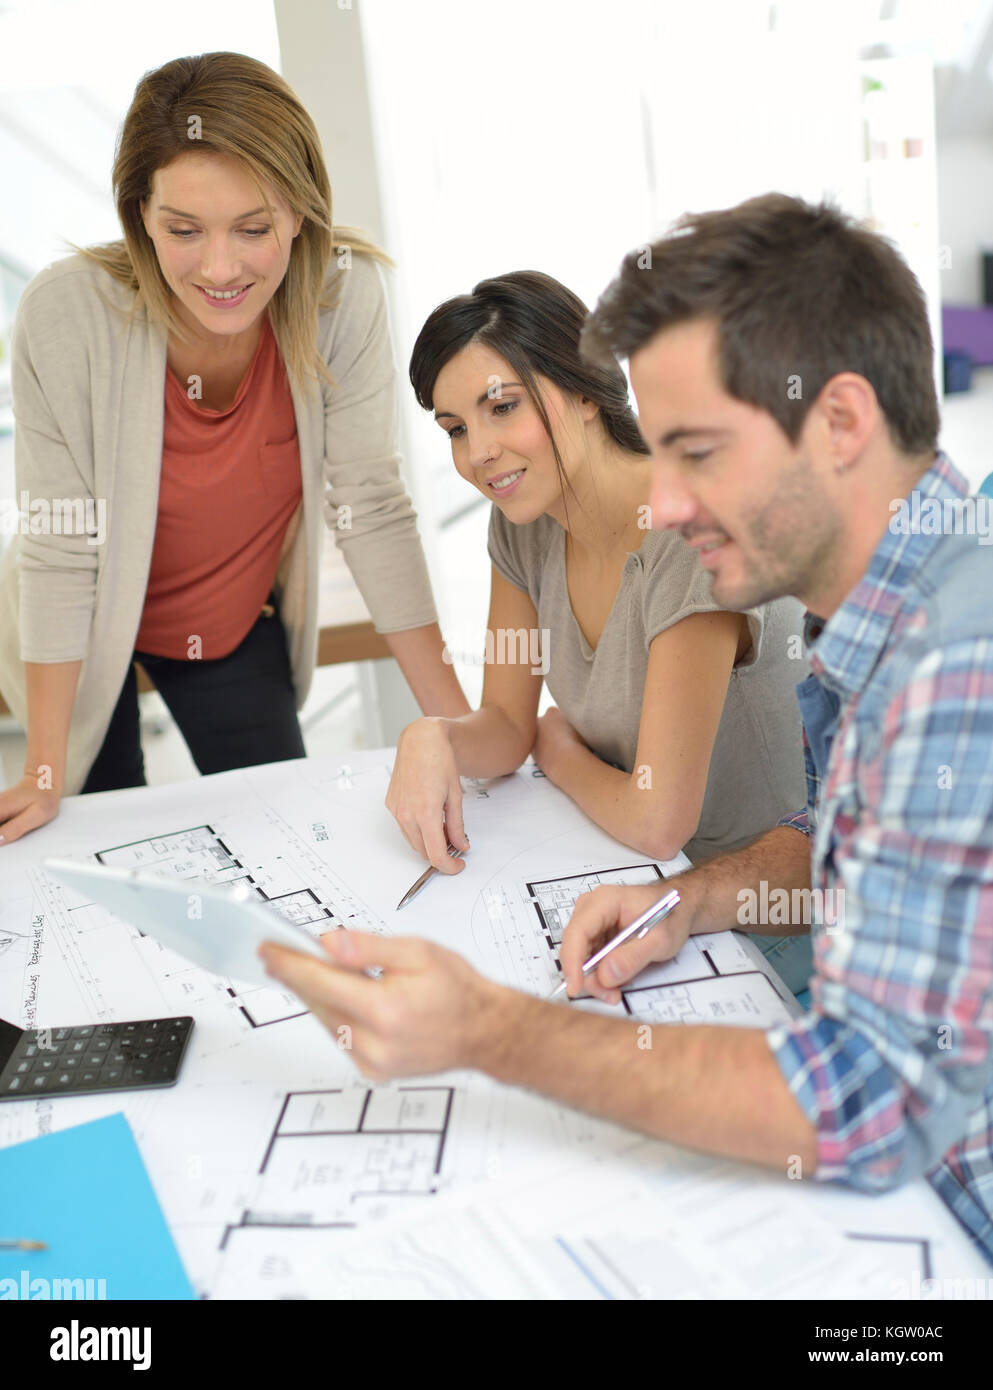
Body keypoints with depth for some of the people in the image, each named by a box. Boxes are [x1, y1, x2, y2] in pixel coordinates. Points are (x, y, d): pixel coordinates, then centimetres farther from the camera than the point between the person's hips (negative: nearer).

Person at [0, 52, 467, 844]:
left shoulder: (344, 295, -25)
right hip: (91, 628, -1)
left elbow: (371, 507, -19)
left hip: (242, 622, 2)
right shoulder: (67, 315, -29)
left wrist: (456, 723, -19)